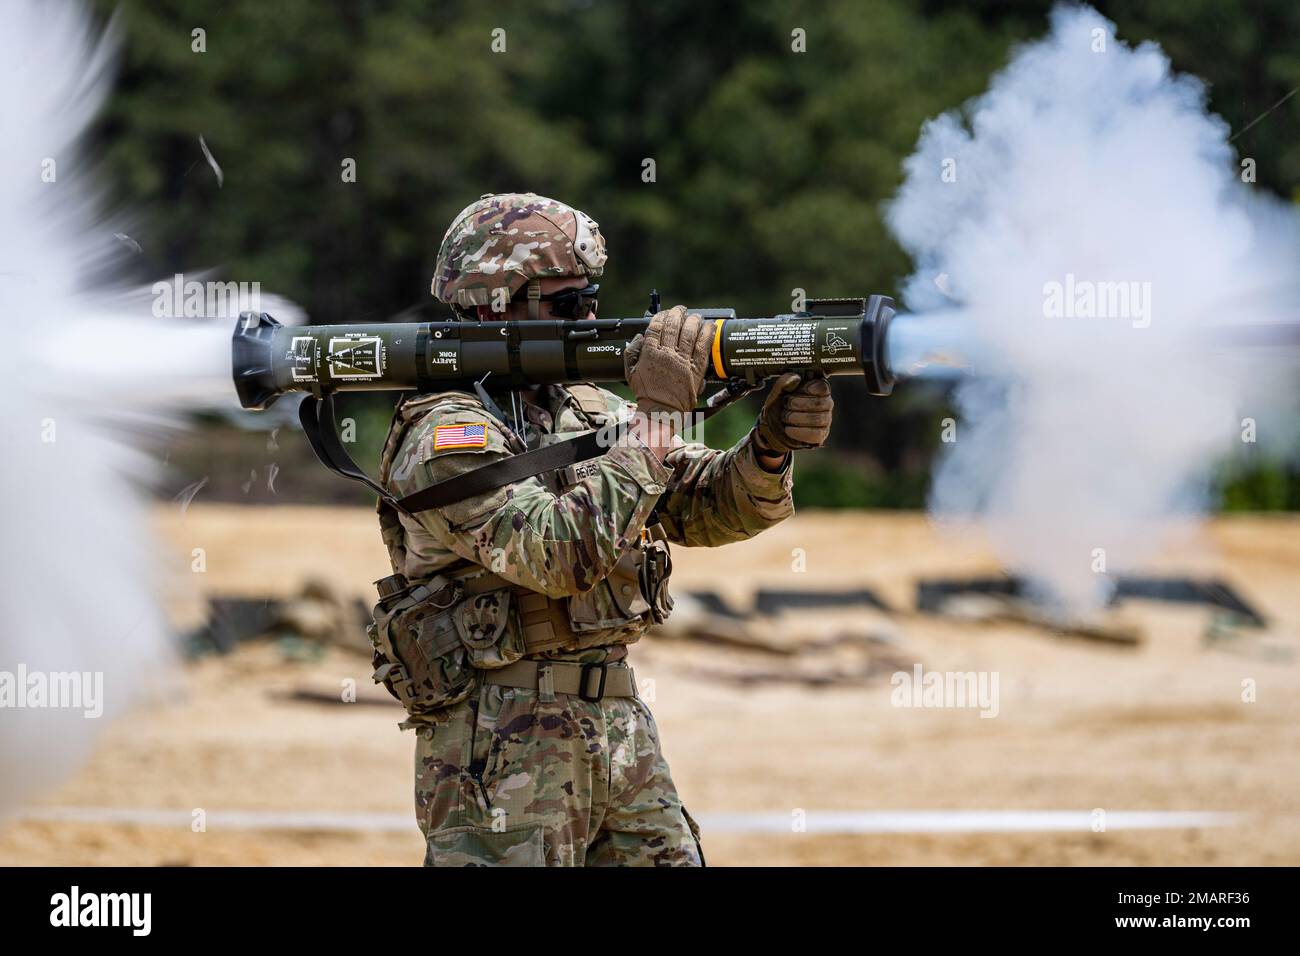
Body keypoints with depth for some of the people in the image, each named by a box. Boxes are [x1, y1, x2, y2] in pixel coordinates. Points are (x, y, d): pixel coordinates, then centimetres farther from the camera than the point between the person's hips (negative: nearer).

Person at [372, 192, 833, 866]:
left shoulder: (592, 412, 12)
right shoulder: (447, 436, -13)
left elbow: (714, 508, 9)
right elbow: (560, 553, -26)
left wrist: (772, 444, -13)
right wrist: (655, 415, -24)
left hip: (621, 731, 8)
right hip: (502, 752, -8)